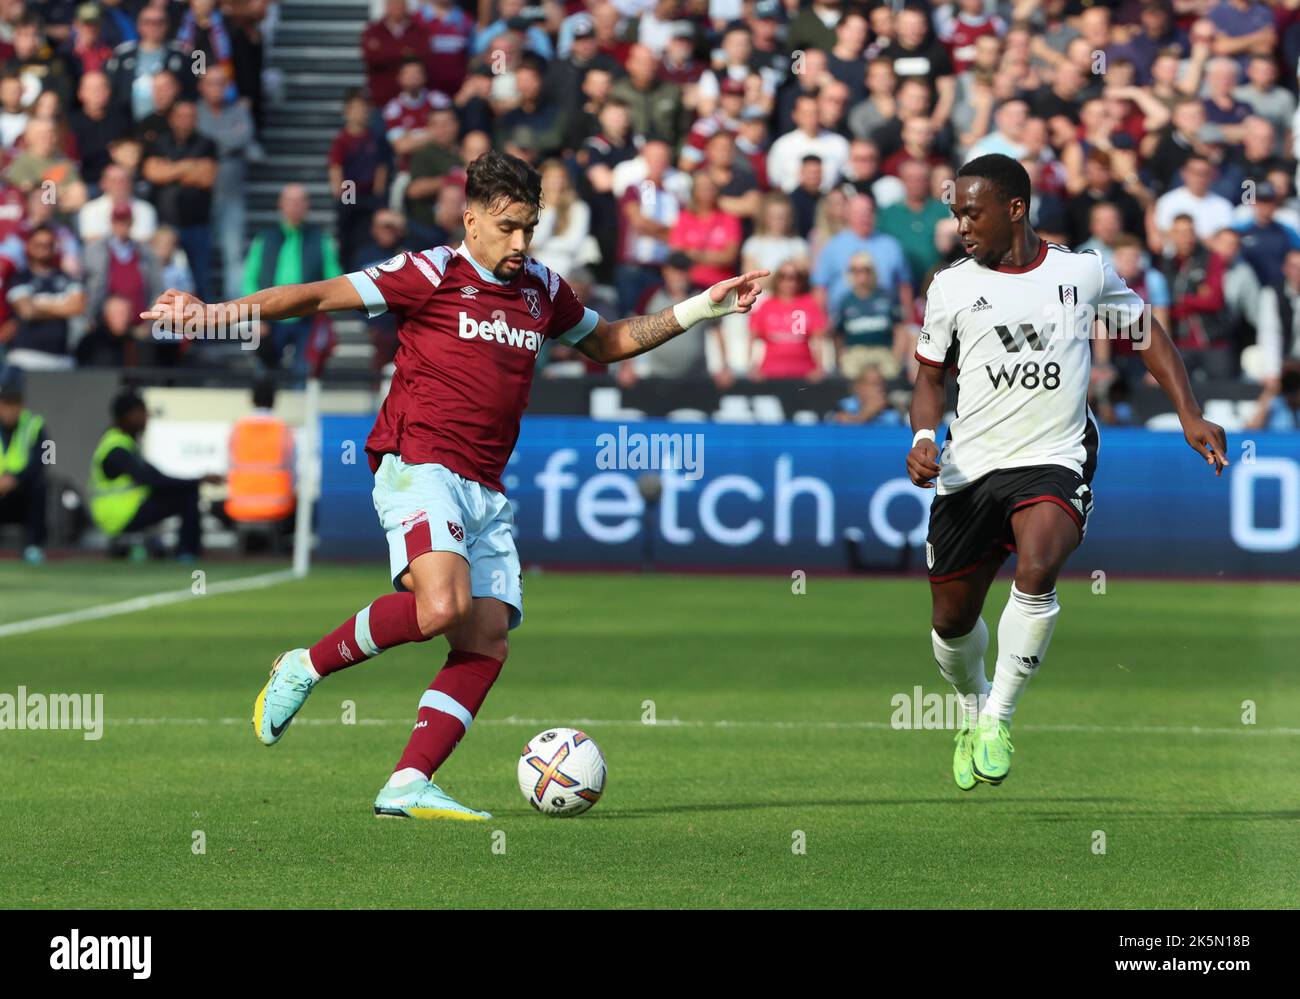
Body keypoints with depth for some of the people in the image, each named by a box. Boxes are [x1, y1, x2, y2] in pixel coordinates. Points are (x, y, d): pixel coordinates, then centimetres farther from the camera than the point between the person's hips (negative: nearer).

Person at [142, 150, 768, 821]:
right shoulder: (431, 274, -3)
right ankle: (304, 669, -8)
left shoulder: (542, 289, 16)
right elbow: (320, 295, -6)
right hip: (419, 468, -7)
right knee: (443, 606, -29)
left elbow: (608, 342, 34)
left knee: (489, 639, -8)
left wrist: (697, 310, 26)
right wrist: (213, 312, -14)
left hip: (485, 491, 7)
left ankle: (408, 785, -10)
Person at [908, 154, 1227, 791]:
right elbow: (931, 376, 14)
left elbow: (1146, 333, 15)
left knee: (1037, 569, -32)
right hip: (969, 470, 3)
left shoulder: (1083, 271, 0)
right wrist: (923, 438, -6)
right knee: (951, 621, 9)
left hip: (1053, 463, -3)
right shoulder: (951, 287, 3)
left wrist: (1189, 415, 6)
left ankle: (998, 717, -15)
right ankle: (973, 710, 43)